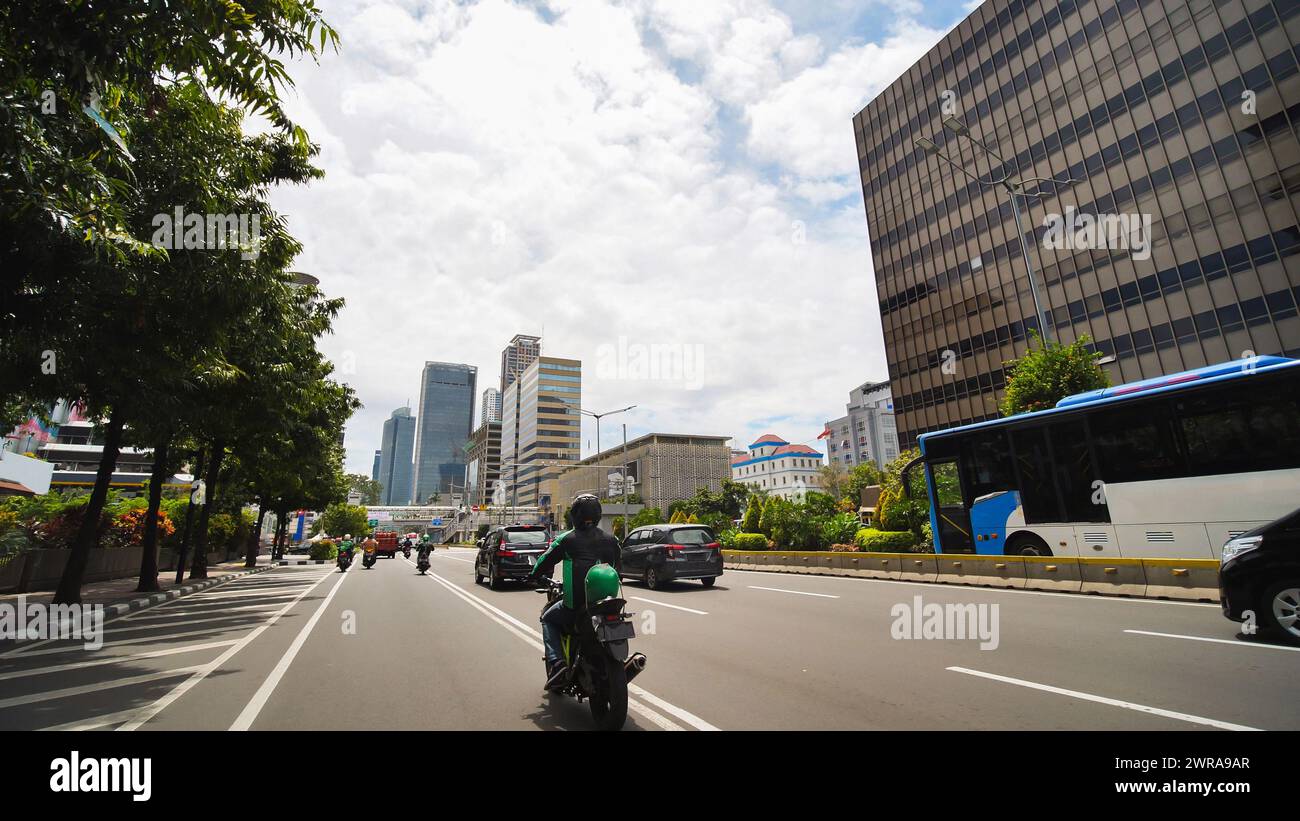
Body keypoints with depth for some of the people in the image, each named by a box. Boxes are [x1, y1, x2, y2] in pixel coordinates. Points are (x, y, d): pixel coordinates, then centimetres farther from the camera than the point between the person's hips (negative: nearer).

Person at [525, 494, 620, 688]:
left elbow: (547, 560, 7)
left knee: (548, 619, 24)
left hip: (575, 603, -3)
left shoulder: (566, 539, -3)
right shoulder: (610, 539, 7)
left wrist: (534, 576, 26)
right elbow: (618, 564, 19)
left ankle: (556, 662, 4)